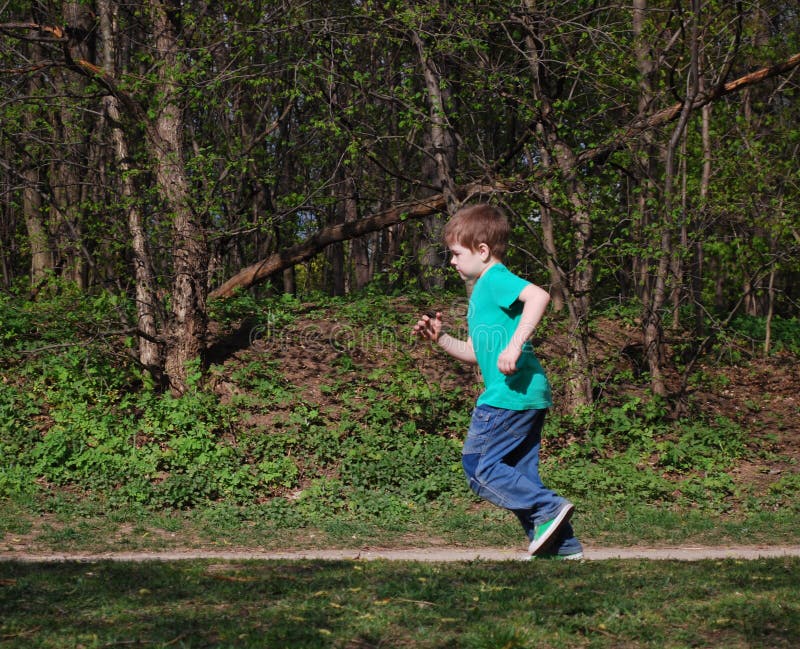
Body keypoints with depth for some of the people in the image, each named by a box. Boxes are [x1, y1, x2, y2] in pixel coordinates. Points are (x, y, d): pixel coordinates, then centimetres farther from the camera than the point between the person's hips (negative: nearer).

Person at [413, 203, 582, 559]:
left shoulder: (495, 278, -6)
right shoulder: (482, 290, 25)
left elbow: (538, 295, -26)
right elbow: (476, 352, 31)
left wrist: (515, 344, -31)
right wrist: (441, 338, 18)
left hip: (510, 395, -11)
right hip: (530, 396, 11)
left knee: (481, 468, -7)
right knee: (519, 477, 11)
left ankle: (548, 508, -11)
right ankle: (563, 544, 9)